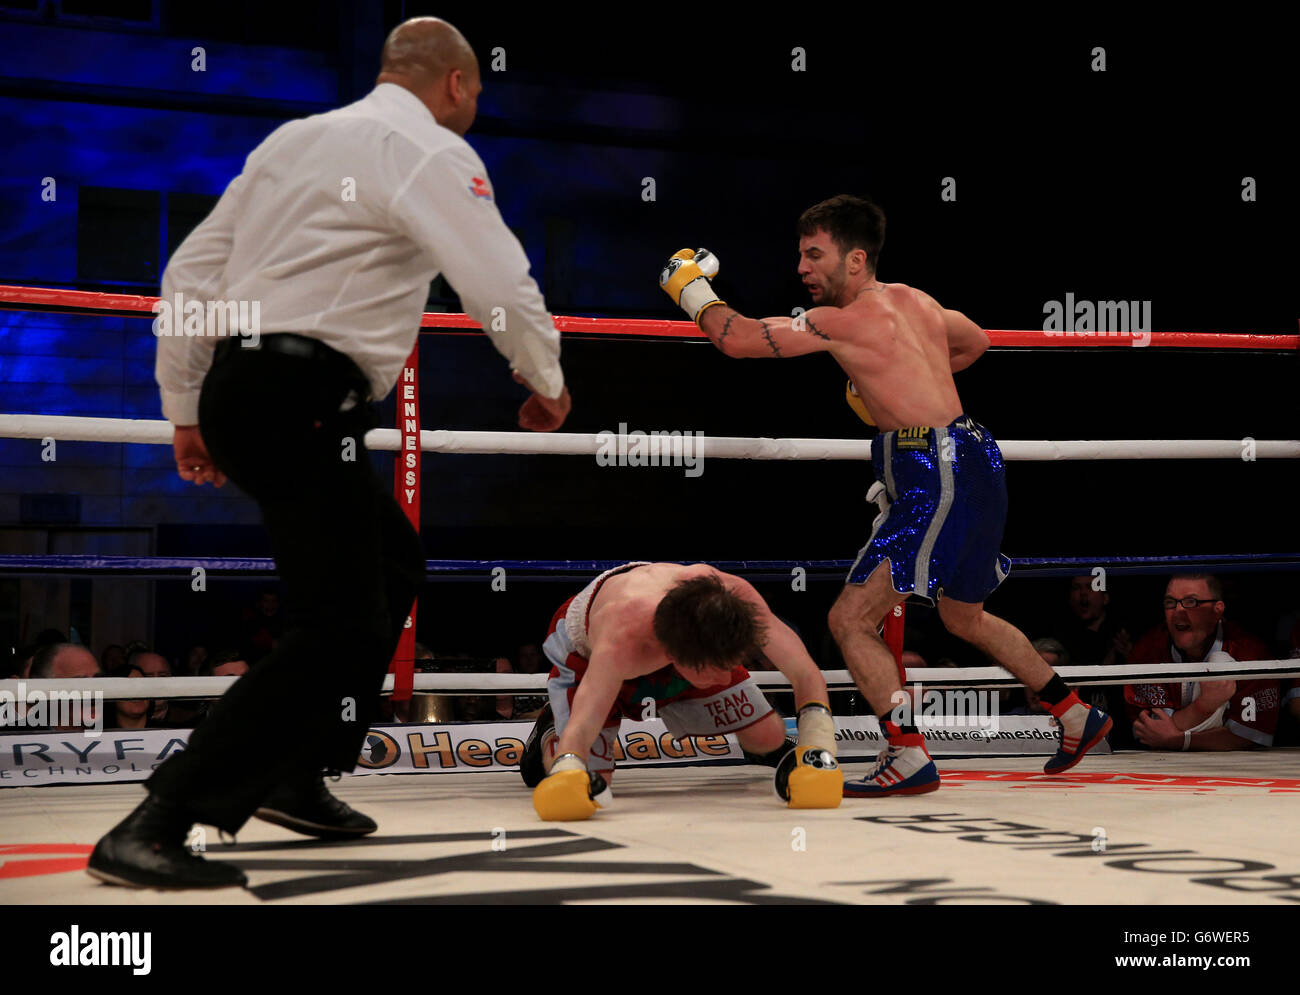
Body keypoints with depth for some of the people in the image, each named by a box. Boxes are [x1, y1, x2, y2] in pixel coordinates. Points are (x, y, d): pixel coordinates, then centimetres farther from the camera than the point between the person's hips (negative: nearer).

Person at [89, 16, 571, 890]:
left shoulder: (294, 139, 19)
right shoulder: (432, 152, -4)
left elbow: (192, 272, 18)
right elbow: (501, 284, -11)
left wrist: (186, 409, 22)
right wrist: (547, 382, 8)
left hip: (237, 385, 9)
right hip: (302, 400, -9)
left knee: (393, 564, 23)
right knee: (338, 628, -8)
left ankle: (295, 777, 28)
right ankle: (152, 830, -14)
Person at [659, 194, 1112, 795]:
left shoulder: (843, 322, -12)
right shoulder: (915, 300, 13)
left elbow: (737, 338, -13)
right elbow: (975, 343, 32)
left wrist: (690, 288, 4)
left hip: (939, 477, -10)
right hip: (972, 466, 10)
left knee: (850, 618, -7)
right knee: (964, 617, 28)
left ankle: (910, 759, -10)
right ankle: (1078, 718, 37)